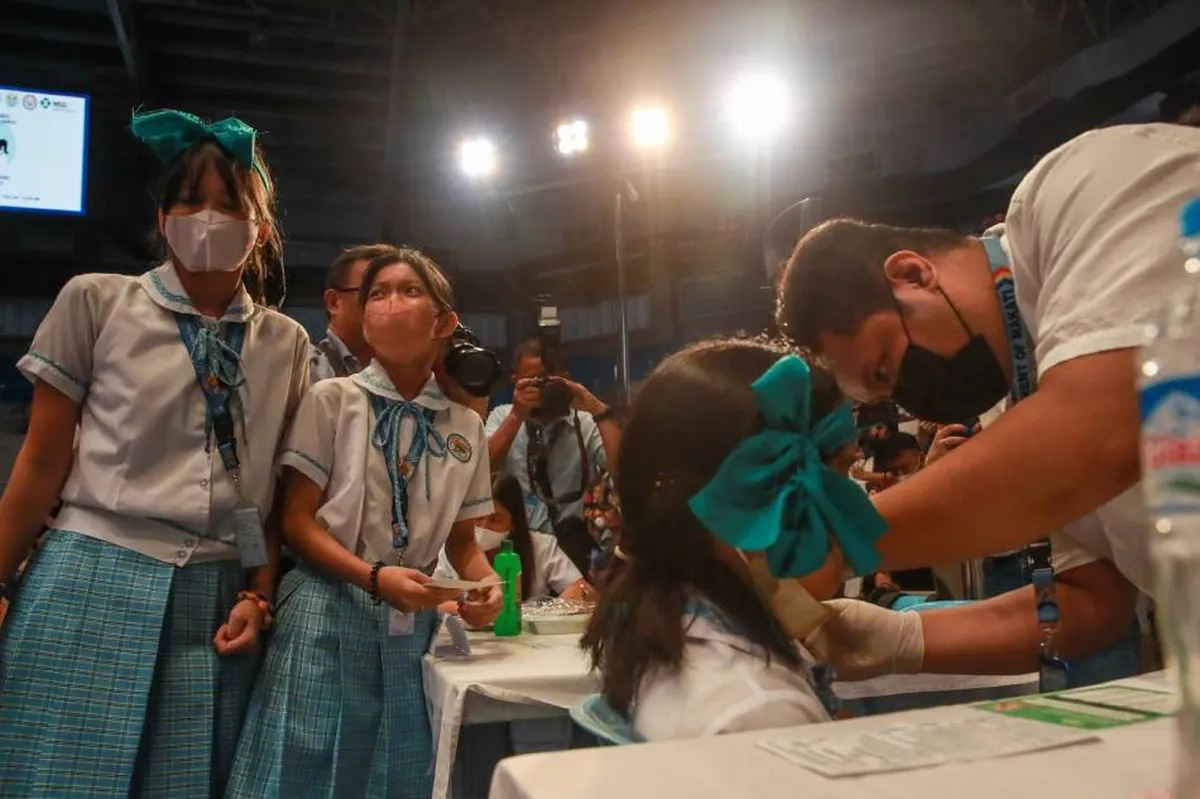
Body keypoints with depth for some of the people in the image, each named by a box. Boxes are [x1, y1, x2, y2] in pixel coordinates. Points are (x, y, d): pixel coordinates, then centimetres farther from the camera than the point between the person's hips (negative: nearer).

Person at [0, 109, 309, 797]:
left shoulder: (287, 344, 7)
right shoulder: (95, 302, 1)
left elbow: (274, 490, 9)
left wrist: (258, 597, 1)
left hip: (215, 602, 2)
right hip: (92, 586, -2)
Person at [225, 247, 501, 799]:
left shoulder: (465, 426, 6)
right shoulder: (332, 400, -3)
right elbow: (297, 521, -6)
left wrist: (487, 583, -9)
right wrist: (375, 578, -20)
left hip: (412, 621, 3)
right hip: (328, 611, -3)